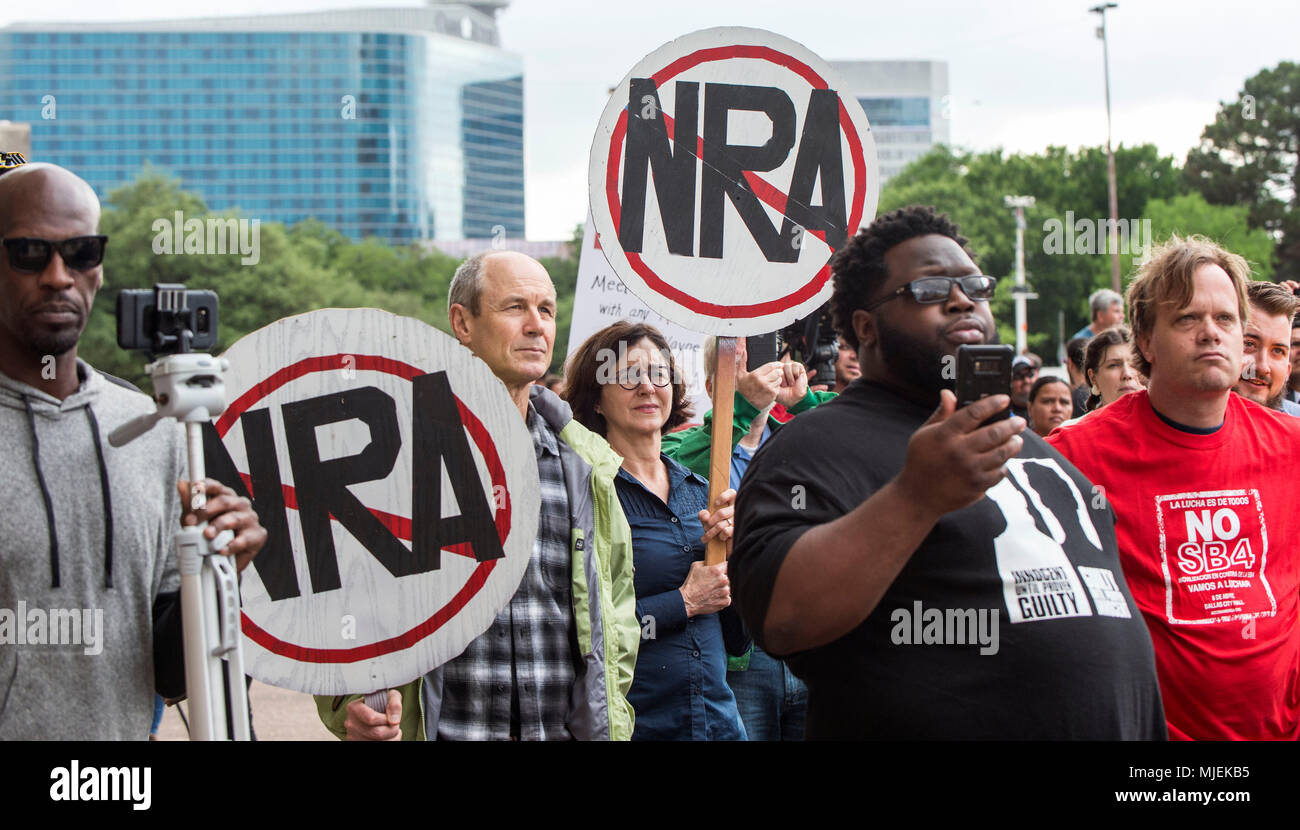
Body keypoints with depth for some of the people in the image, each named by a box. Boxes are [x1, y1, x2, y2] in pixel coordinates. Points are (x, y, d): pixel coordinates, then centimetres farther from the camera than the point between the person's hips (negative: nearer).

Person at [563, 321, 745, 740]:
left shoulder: (699, 490, 9)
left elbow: (736, 639, 11)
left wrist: (730, 554, -4)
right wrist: (684, 602, -12)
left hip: (719, 718, 5)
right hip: (628, 724, -5)